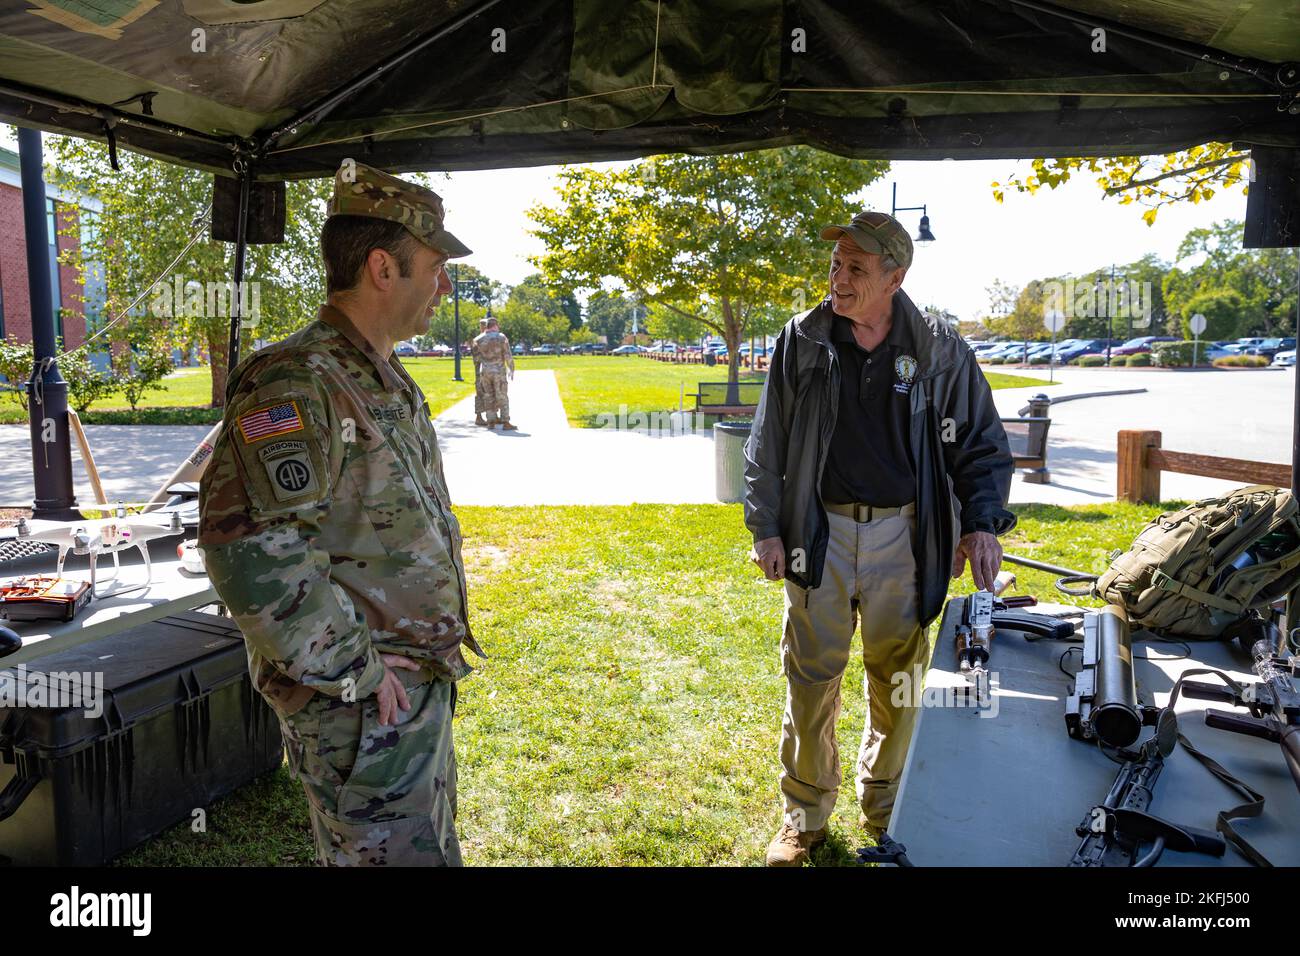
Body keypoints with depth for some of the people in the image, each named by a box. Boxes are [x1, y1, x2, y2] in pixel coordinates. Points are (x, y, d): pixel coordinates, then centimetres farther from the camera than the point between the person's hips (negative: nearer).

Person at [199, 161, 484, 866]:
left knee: (430, 841, 23)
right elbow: (249, 548, -31)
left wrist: (439, 640, 15)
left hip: (420, 685, 10)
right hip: (358, 706, -9)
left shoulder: (389, 384, 12)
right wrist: (352, 671, -23)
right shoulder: (296, 383, -21)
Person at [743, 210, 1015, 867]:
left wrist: (982, 523, -8)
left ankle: (884, 809, 35)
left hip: (903, 534, 0)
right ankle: (804, 817, 25)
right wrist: (765, 528, -1)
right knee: (811, 677, 5)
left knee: (898, 680, 12)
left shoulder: (939, 350, -2)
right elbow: (767, 445, 4)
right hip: (820, 530, 0)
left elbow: (981, 443, 5)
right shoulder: (801, 342, -1)